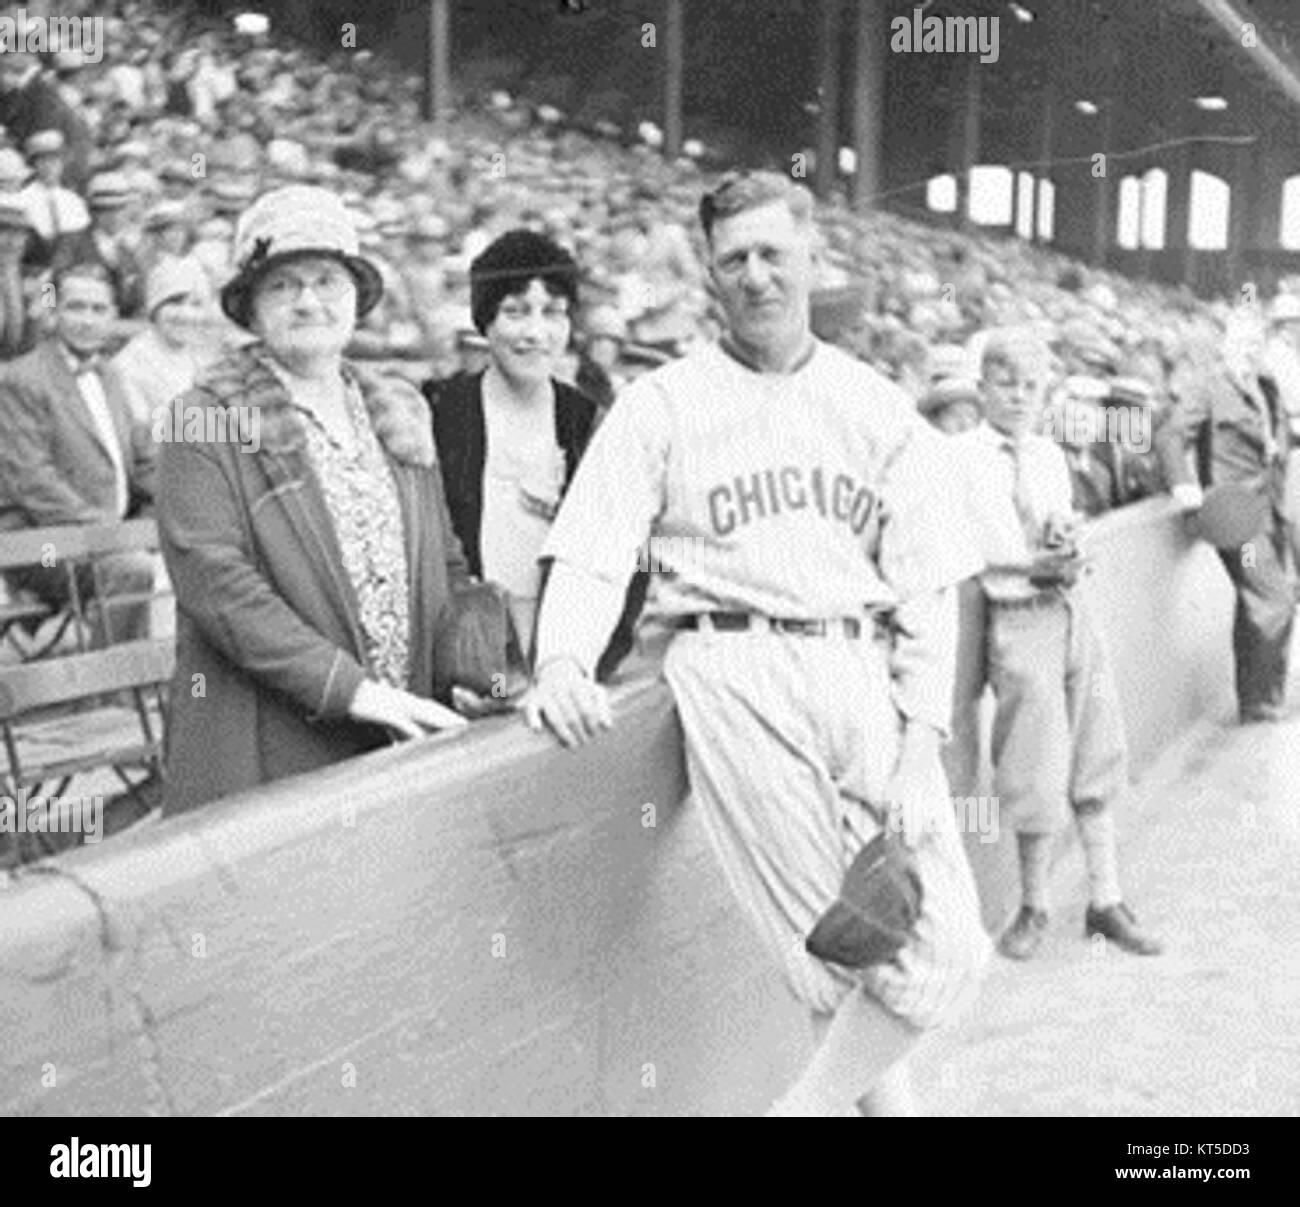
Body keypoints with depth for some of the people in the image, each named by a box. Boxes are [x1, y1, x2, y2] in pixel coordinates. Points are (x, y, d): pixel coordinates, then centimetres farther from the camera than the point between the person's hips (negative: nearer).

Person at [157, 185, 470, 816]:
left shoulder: (399, 414, 14)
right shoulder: (206, 423, -4)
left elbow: (445, 567, 18)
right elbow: (213, 580, -14)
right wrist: (350, 687, -20)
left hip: (406, 739, 5)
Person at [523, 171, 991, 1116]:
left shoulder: (880, 409, 15)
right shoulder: (661, 406, 8)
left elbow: (924, 586, 10)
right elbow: (593, 557, -1)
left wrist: (922, 744, -2)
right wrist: (564, 658, -23)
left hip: (866, 673, 3)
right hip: (735, 677, -3)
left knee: (947, 949, -7)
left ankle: (810, 1105, 11)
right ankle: (884, 1097, 16)